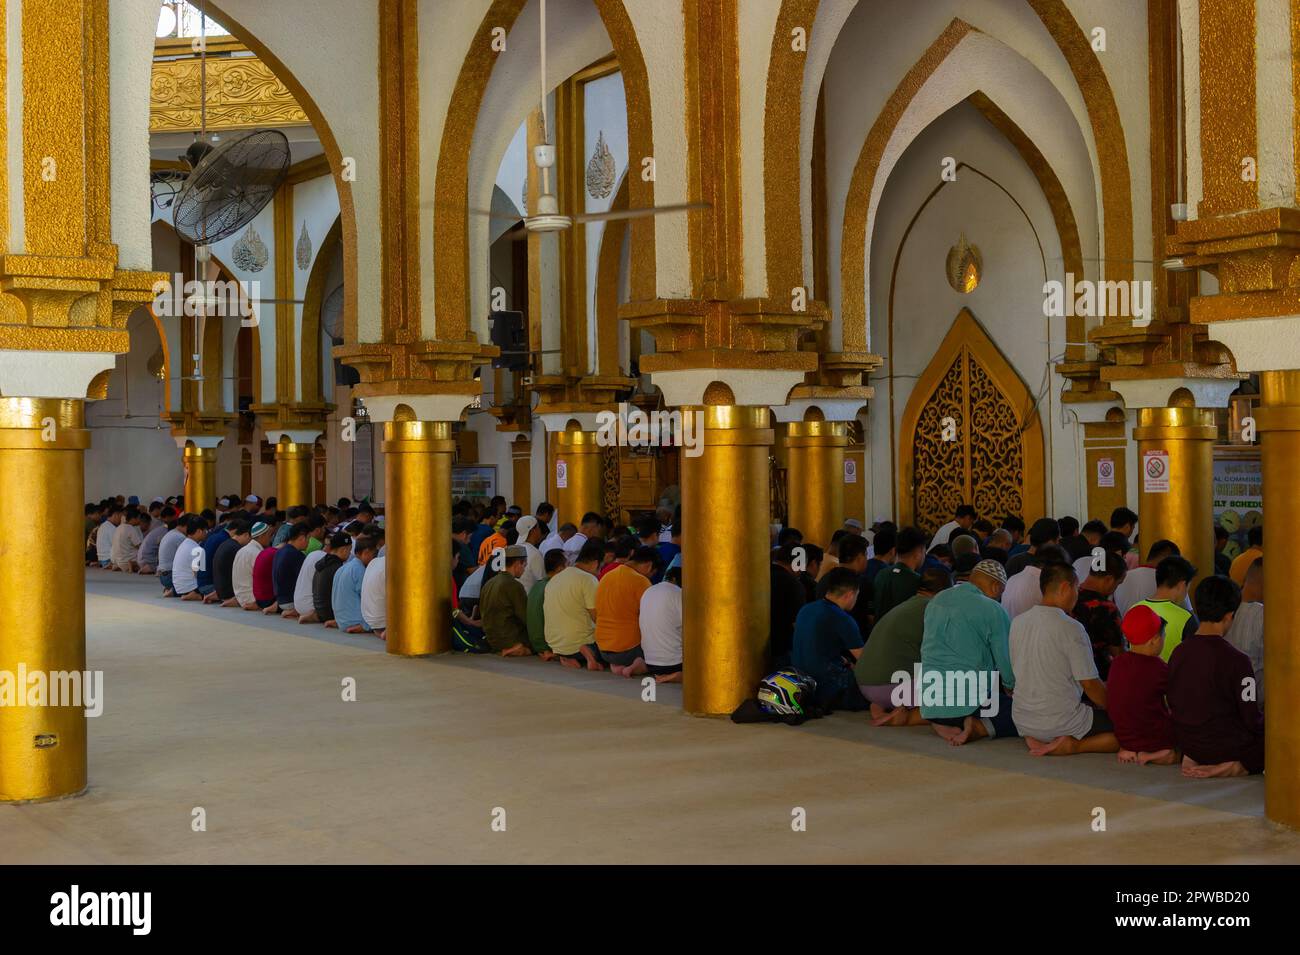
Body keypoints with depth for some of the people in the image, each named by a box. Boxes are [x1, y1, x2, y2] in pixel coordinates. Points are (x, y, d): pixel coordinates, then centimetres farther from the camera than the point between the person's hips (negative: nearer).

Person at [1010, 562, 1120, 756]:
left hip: (1022, 721, 7)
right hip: (1060, 721, -7)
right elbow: (1090, 684, -13)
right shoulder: (1071, 628, -16)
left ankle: (1035, 739, 6)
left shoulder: (1017, 622, 4)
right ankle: (1072, 745, -11)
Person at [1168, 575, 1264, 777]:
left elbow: (1173, 704, 6)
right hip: (1224, 745, -7)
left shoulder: (1178, 652, -2)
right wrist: (1266, 724, 8)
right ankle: (1239, 767, -6)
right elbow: (1252, 720, -14)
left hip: (1186, 743, 7)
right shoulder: (1236, 660, -19)